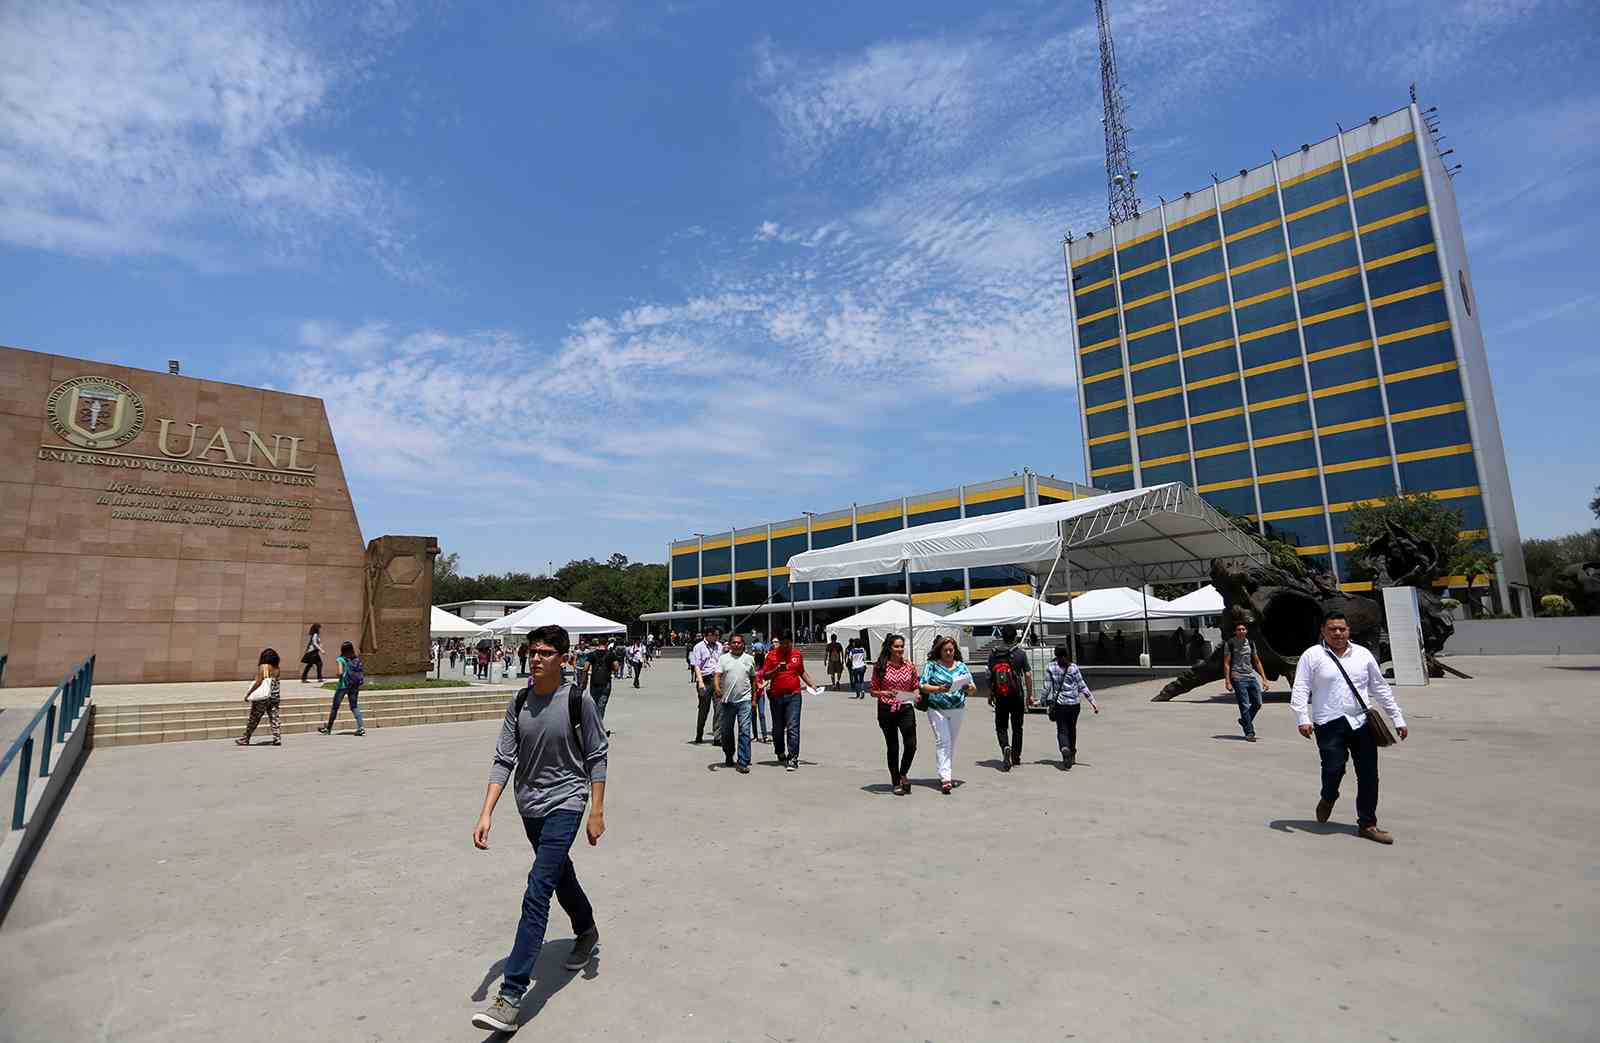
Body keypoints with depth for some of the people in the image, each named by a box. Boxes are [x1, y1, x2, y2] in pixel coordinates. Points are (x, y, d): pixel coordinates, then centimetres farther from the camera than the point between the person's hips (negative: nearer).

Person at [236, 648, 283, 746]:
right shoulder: (276, 668, 5)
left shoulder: (263, 667, -11)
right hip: (274, 696, 5)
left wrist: (248, 694, -6)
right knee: (275, 717, 4)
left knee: (253, 719, 9)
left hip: (262, 697, -5)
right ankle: (277, 739, 0)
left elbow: (258, 683, -14)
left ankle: (245, 739, 21)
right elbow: (275, 682, 9)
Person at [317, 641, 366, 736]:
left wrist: (339, 676, -2)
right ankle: (361, 727, -9)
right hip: (354, 686, 4)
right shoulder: (357, 659, 5)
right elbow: (362, 673, 3)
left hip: (343, 686, -4)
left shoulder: (341, 659, -8)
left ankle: (328, 729, 26)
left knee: (335, 707, 12)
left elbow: (340, 672, -22)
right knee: (354, 706, 8)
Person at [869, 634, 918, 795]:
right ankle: (896, 783, 23)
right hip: (886, 710, -1)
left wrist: (916, 696, -9)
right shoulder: (880, 667, -4)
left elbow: (915, 687, 12)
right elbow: (873, 691, 0)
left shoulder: (910, 665, 3)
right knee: (892, 747, 7)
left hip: (906, 709, 2)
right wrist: (885, 693, -19)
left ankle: (903, 774, 19)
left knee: (911, 744, -9)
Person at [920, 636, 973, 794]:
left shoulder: (961, 666, 10)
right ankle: (945, 778, -18)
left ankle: (948, 775, 26)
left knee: (952, 743, 12)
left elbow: (971, 684, 7)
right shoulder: (931, 665, -1)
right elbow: (922, 685, -8)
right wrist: (937, 689, -25)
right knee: (943, 741, -13)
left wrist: (970, 686, -17)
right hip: (937, 709, -4)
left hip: (958, 709, 4)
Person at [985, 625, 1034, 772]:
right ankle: (1016, 757, 19)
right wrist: (1030, 695, 4)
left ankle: (1005, 747, -17)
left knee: (1000, 727, 9)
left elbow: (989, 676, 1)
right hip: (1017, 696, 0)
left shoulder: (993, 653, -2)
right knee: (1017, 728, 14)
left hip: (1000, 698, 0)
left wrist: (990, 695, 10)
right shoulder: (1021, 654, -5)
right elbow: (1028, 675, -5)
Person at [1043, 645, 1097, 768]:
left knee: (1062, 730, 1)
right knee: (1072, 729, 19)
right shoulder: (1074, 668, -3)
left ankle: (1065, 749, -28)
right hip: (1074, 704, 2)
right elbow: (1082, 687, -4)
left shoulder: (1050, 668, -4)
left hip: (1059, 704, -1)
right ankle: (1072, 754, 33)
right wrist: (1093, 701, 1)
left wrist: (1046, 702, 5)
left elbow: (1047, 688, -5)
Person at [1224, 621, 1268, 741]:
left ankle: (1244, 721, 31)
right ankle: (1249, 733, 0)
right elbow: (1226, 664, -5)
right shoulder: (1230, 644, -3)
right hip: (1238, 678, -5)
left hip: (1252, 676, 5)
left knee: (1257, 704, 7)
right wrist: (1227, 681, -11)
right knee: (1245, 706, -6)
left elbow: (1257, 662, 18)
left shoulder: (1250, 643, 12)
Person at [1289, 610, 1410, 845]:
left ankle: (1367, 824, 16)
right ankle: (1328, 799, 23)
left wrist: (1398, 718, 16)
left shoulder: (1363, 654, 11)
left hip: (1362, 722, 4)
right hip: (1329, 724, -4)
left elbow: (1380, 688, 18)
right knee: (1334, 768, -10)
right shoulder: (1313, 656, -1)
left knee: (1369, 775, 4)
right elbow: (1300, 689, -5)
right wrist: (1302, 718, -16)